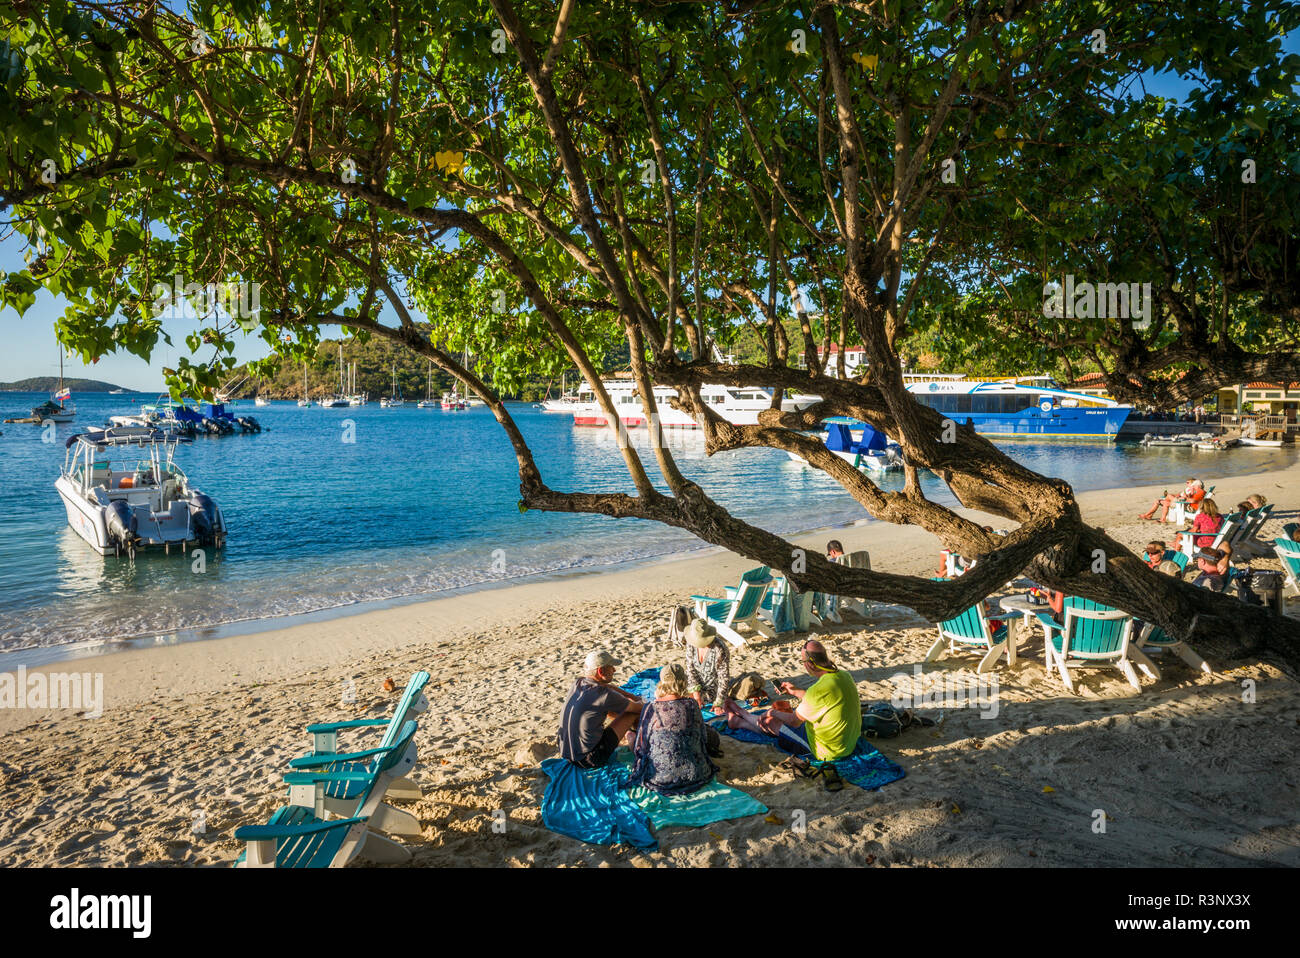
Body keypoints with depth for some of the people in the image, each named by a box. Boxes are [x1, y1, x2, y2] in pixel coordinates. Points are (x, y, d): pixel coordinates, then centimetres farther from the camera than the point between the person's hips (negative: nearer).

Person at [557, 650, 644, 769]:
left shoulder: (578, 683, 0)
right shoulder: (605, 695, -21)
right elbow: (638, 708, -4)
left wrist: (633, 697, 29)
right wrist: (642, 704, 21)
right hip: (591, 760, -8)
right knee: (633, 713, -1)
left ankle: (628, 732, 44)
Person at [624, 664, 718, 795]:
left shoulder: (651, 709, -12)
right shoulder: (692, 705, -7)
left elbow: (640, 748, -4)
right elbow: (704, 740, 7)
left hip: (661, 777, 0)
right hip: (696, 774, 0)